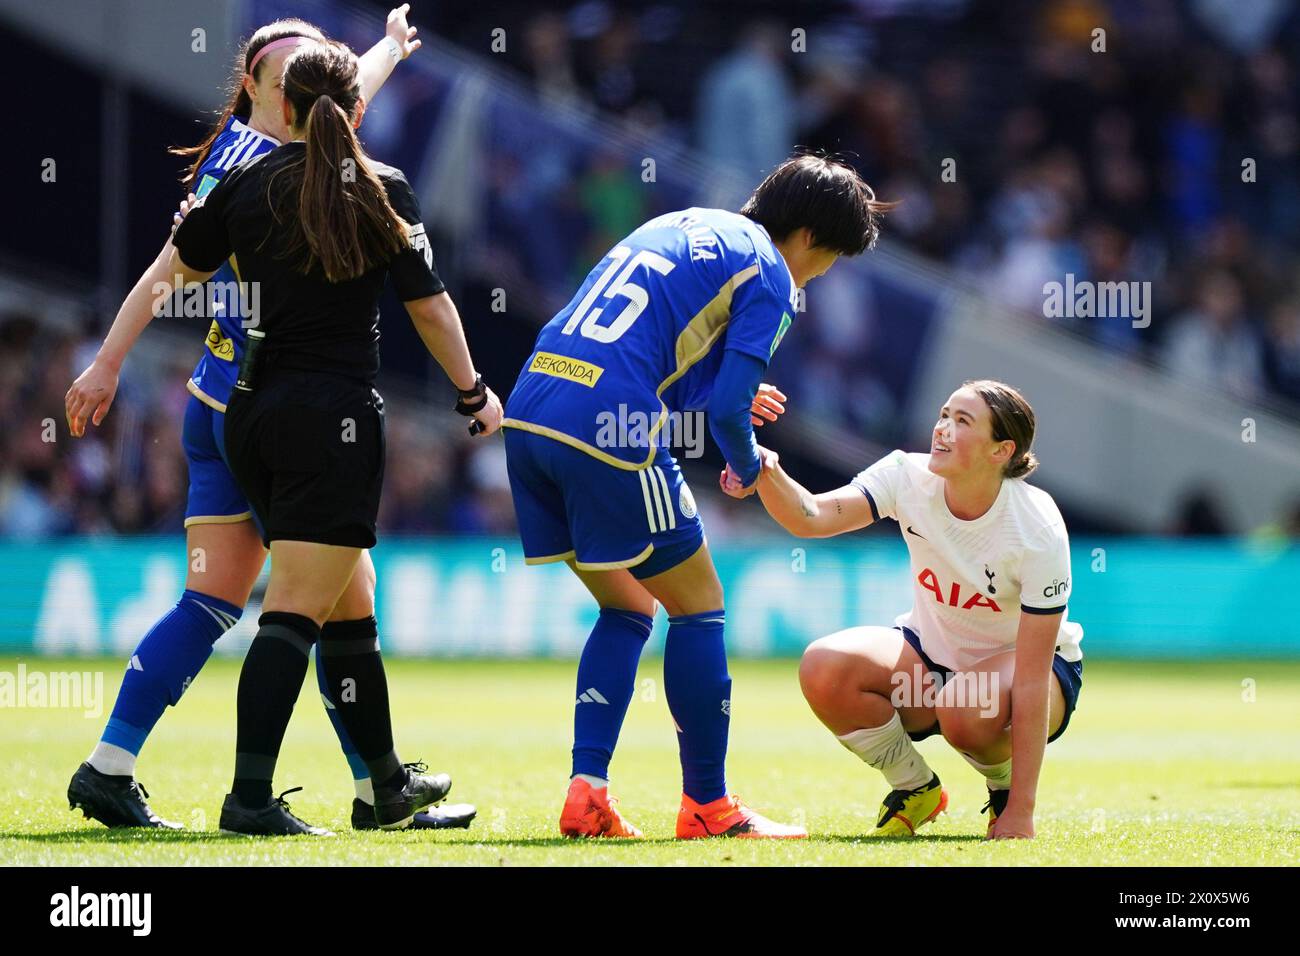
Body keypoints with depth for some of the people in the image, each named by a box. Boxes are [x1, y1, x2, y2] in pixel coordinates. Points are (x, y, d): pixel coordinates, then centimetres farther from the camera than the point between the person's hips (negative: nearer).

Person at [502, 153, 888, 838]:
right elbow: (726, 407, -7)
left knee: (627, 608, 19)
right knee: (698, 604, 7)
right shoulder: (771, 278, 1)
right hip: (607, 432, -8)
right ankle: (708, 807, 12)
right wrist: (750, 467, 14)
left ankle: (587, 794, 10)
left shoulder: (681, 225, 25)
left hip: (529, 414, 8)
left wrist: (732, 395, 36)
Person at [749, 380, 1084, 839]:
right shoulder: (909, 477, -17)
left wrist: (1021, 809, -31)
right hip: (931, 649, 4)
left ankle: (1004, 787, -2)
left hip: (1025, 662, -4)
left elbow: (1032, 678, -29)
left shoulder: (1038, 530, -28)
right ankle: (915, 788, 0)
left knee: (967, 711, -40)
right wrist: (768, 475, -55)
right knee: (823, 668, -26)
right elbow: (813, 517, -31)